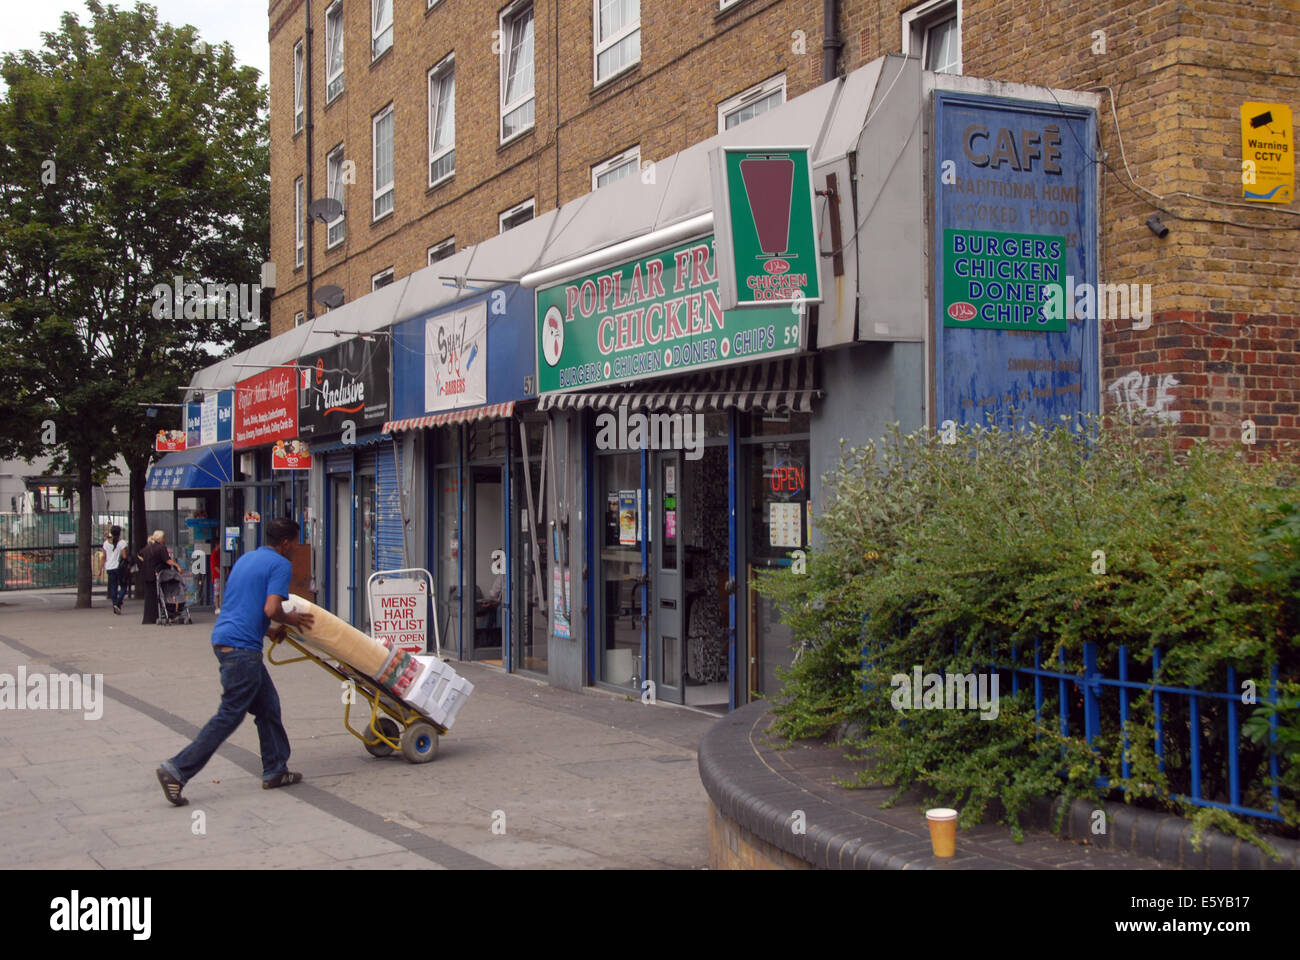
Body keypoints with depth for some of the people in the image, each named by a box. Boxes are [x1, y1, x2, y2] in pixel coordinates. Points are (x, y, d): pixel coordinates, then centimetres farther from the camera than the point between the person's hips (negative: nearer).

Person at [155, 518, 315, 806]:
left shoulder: (245, 559, 20)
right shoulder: (280, 565, -8)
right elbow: (271, 609, -20)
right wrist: (290, 620, 2)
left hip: (224, 638, 10)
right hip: (242, 647, -10)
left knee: (267, 706, 16)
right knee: (230, 715, -6)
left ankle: (275, 770, 20)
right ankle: (177, 770, -7)